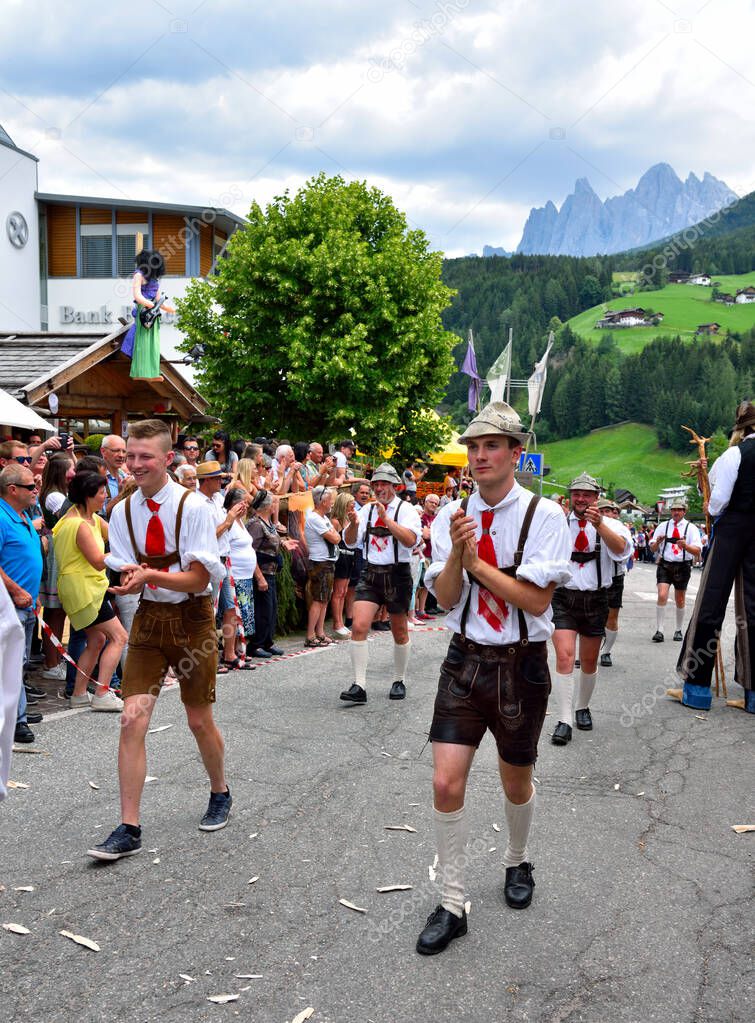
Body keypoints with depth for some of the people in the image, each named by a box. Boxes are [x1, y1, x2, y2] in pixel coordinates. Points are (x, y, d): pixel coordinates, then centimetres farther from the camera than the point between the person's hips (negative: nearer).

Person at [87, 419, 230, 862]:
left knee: (200, 720, 9)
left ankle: (220, 794, 37)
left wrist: (149, 574, -30)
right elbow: (124, 580, 2)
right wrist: (130, 576, -22)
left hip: (192, 618, -3)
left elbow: (197, 579, -16)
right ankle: (129, 829, 1)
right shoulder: (123, 512, 0)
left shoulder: (193, 506, -14)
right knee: (133, 720, -7)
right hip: (148, 617, 3)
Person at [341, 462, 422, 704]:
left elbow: (411, 540, -23)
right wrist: (353, 524, -16)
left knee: (400, 632, 12)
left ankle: (399, 681, 30)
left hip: (397, 574, -3)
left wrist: (386, 519, -30)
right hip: (370, 573, 3)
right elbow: (350, 541, 4)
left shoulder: (406, 510, -6)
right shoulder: (367, 509, 7)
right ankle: (359, 686, -9)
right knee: (359, 626, -12)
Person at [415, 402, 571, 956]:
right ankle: (452, 906, 9)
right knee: (447, 781, -6)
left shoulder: (543, 515, -10)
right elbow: (446, 597, -2)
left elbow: (536, 599, -16)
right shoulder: (452, 515, 0)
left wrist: (477, 560, -19)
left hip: (521, 665, -2)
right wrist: (456, 553, -20)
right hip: (465, 659, 2)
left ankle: (518, 861, 46)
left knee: (516, 781, 16)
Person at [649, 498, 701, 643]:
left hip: (682, 567, 0)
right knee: (662, 596, -17)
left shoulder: (691, 528, -1)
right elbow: (653, 548, 4)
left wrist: (685, 545, -30)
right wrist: (657, 542, -19)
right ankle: (659, 631, -15)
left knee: (680, 601, 13)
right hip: (665, 565, 0)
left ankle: (678, 631, 28)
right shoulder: (663, 526, 4)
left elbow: (697, 550, -10)